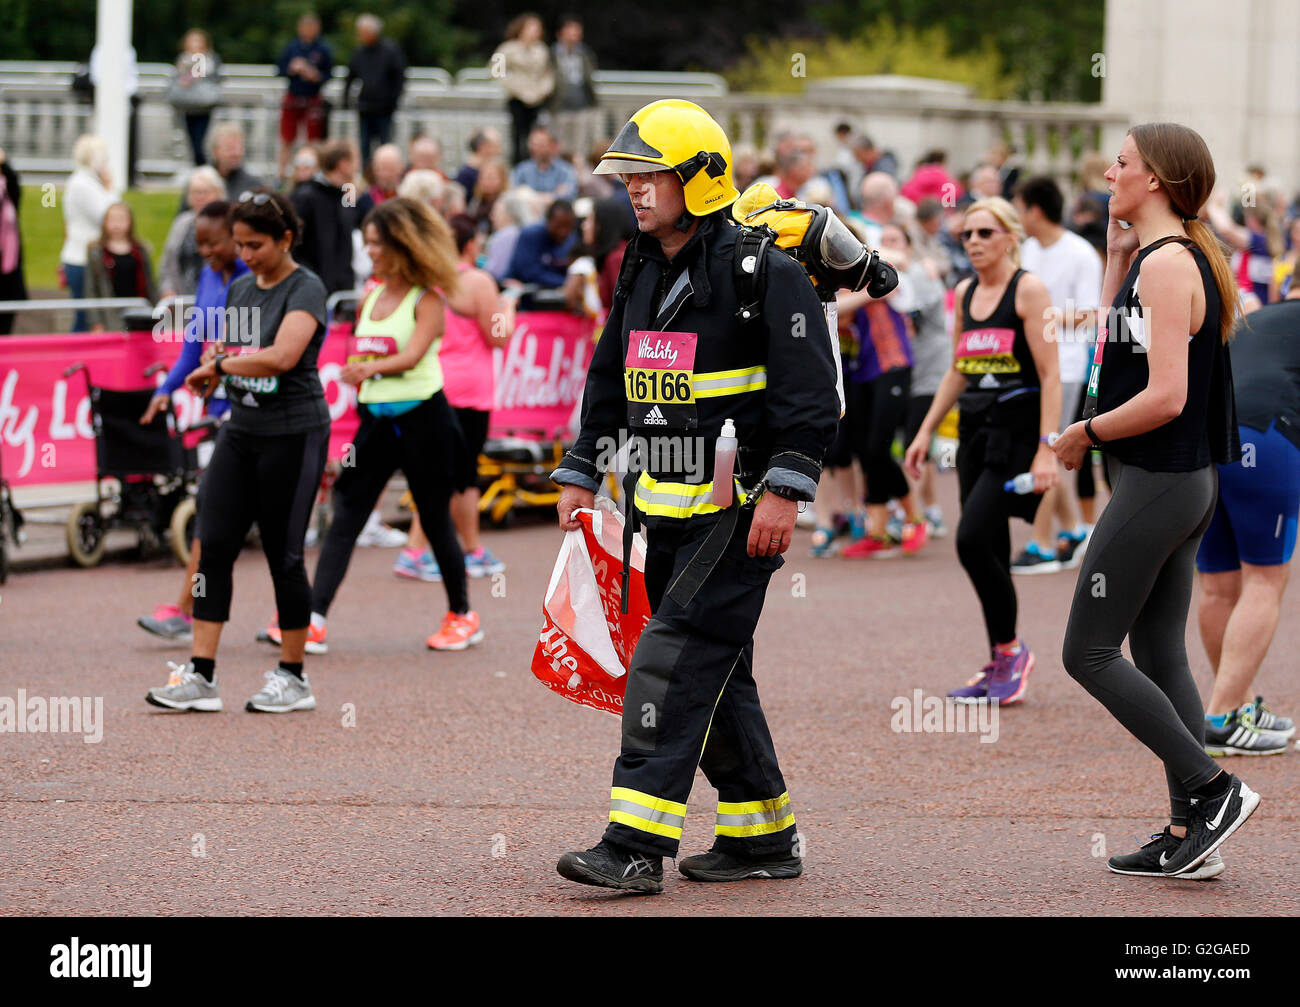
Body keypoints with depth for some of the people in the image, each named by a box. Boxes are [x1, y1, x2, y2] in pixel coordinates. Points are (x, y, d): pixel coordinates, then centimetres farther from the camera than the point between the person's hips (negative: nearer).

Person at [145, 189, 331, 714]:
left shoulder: (305, 288, -11)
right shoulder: (240, 288, 12)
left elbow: (283, 355, -25)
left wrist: (220, 364, -14)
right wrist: (213, 366, 0)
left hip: (294, 434, -7)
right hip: (240, 430, 7)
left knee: (283, 554, -1)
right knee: (214, 545, -1)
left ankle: (293, 678, 12)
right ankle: (200, 675, 0)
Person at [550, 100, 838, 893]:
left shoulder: (762, 268, -12)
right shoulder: (641, 271, 13)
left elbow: (810, 390, -15)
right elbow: (609, 385, 22)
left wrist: (784, 491, -20)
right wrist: (580, 476, 16)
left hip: (739, 508, -8)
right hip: (668, 506, 8)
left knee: (676, 663, -14)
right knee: (714, 674, 12)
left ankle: (637, 846, -16)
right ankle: (764, 834, 23)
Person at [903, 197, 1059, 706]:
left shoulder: (1028, 289, -8)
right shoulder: (965, 294, 12)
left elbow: (1050, 376, -12)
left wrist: (1046, 449, -19)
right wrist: (926, 431, 19)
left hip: (1018, 430, -7)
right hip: (975, 430, 7)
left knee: (973, 540, -16)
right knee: (989, 552, 7)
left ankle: (1011, 649, -2)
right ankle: (1000, 666, 14)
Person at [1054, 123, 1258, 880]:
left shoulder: (1168, 263, -17)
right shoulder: (1168, 257, 12)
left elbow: (1165, 396, -24)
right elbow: (1121, 346, 19)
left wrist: (1084, 434, -11)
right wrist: (1117, 252, 14)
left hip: (1155, 486, -10)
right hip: (1186, 483, 10)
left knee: (1089, 653, -4)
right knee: (1159, 655, 11)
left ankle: (1214, 789, -4)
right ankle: (1190, 836, 11)